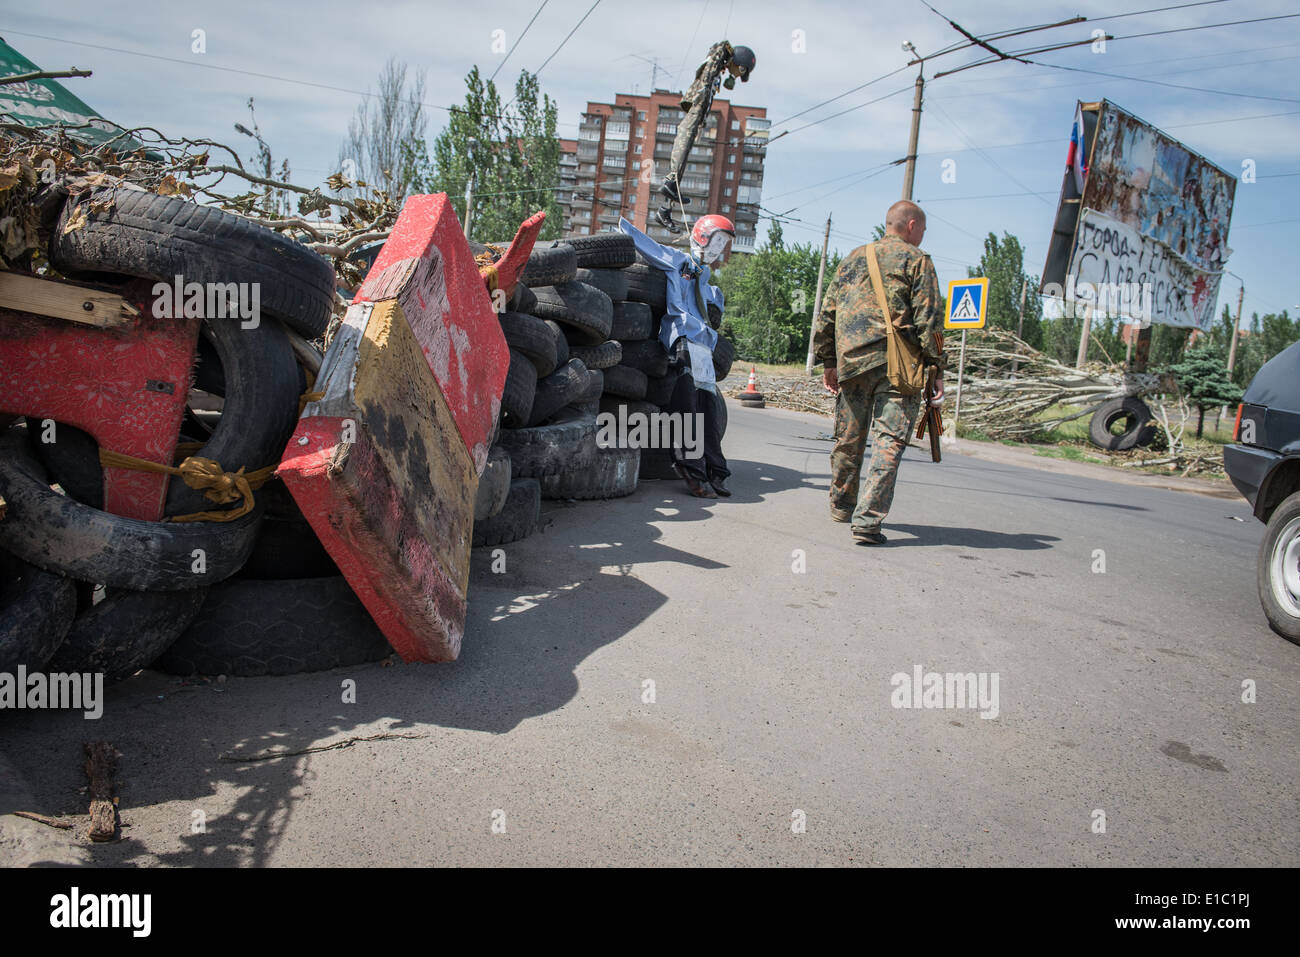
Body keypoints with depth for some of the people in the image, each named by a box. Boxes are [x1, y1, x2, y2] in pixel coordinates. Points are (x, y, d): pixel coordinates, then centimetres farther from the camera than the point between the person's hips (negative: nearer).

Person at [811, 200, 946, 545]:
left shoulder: (853, 258, 19)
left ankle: (842, 505, 33)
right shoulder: (916, 260, 3)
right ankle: (867, 521, -13)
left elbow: (827, 314, 17)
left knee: (848, 439, 17)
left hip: (851, 363, 5)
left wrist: (829, 362, 21)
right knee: (888, 442, -6)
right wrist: (936, 367, -3)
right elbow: (928, 319, -6)